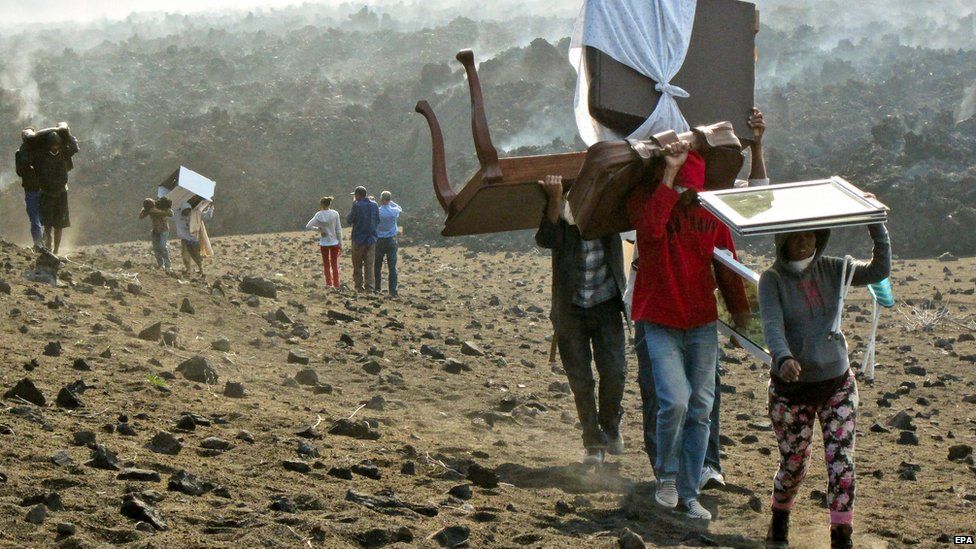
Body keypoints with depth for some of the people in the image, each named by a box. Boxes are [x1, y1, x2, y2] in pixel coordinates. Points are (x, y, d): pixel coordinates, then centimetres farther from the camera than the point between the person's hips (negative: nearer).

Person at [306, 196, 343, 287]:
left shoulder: (319, 215, -9)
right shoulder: (335, 214, -8)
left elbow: (308, 226, -12)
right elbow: (338, 230, -6)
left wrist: (318, 229, -1)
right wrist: (340, 244, 1)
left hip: (324, 243, -1)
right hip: (334, 242, 1)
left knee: (326, 264, 12)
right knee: (334, 264, 10)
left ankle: (329, 283, 5)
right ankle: (336, 285, 8)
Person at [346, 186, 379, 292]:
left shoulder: (357, 205, -14)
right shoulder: (374, 205, 2)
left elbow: (349, 221, -3)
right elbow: (377, 221, 11)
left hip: (358, 239, -4)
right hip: (371, 239, 4)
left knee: (357, 265, 8)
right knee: (369, 265, 5)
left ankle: (359, 286, 9)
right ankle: (369, 287, 0)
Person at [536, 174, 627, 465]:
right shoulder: (562, 211, -7)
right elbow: (546, 239, -25)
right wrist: (555, 200, -36)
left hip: (606, 303, 1)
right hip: (570, 308, -1)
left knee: (614, 371, -7)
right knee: (581, 380, 2)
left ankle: (610, 426, 20)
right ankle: (594, 443, 15)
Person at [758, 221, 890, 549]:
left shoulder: (833, 270, 1)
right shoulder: (772, 279, -9)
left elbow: (879, 270, -2)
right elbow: (772, 325, -23)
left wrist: (876, 226, -12)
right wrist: (783, 358, -42)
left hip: (838, 383, 2)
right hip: (792, 387, -2)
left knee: (841, 464, -7)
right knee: (793, 464, 9)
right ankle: (780, 519, 38)